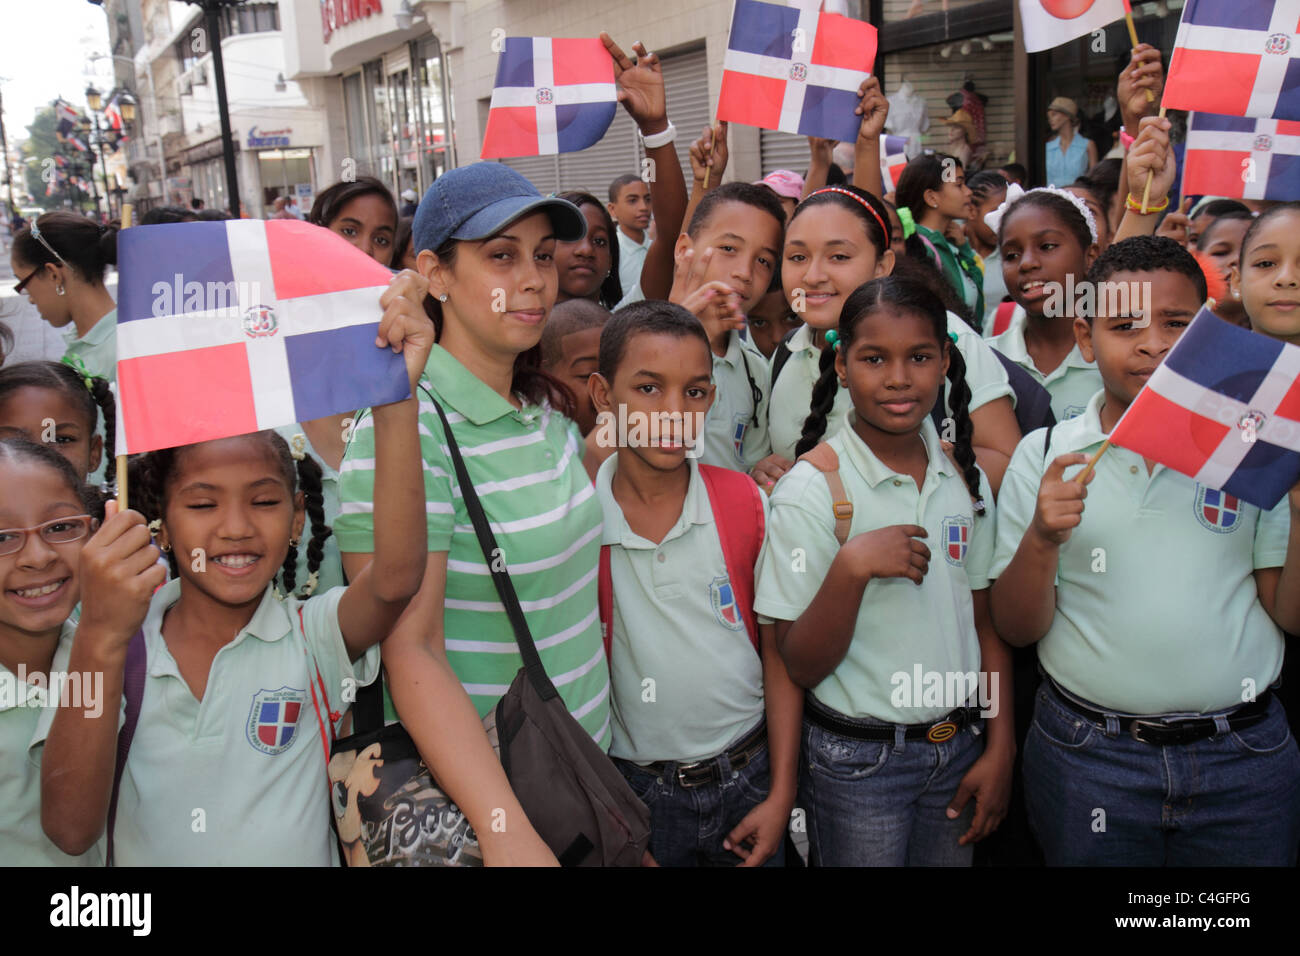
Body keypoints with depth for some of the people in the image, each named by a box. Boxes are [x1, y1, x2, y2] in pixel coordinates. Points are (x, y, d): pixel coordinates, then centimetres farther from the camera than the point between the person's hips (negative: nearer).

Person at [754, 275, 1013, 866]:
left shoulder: (966, 477, 1)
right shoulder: (810, 489, -15)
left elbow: (985, 623, 8)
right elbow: (802, 666, -15)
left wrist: (1000, 749, 3)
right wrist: (851, 568, -29)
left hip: (958, 746, 4)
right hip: (857, 760, -4)